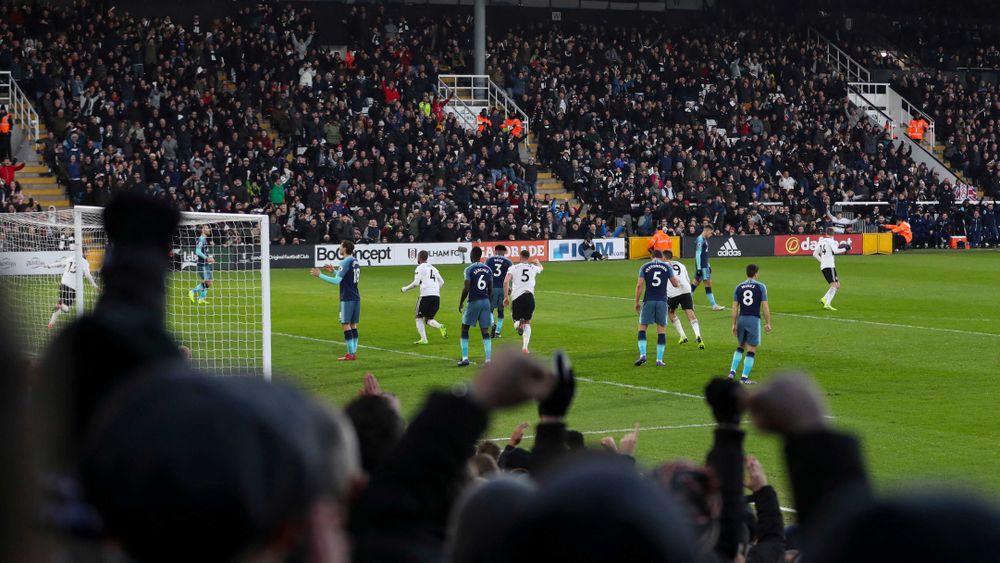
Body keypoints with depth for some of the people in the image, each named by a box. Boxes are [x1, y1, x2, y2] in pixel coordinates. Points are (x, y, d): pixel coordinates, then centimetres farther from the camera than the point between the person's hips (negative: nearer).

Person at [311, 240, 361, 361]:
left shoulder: (345, 263, -14)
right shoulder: (355, 262, 13)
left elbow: (337, 281, -17)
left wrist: (320, 275, -12)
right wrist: (333, 271, 28)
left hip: (347, 298, -9)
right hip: (356, 297, 9)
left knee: (345, 324, -5)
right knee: (353, 325, 10)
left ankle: (351, 354, -8)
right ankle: (353, 352, 10)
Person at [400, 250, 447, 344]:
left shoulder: (420, 268, 1)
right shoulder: (433, 268, 21)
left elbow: (416, 283, -9)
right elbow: (442, 282, 18)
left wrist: (405, 289, 4)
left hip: (426, 295, -6)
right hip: (436, 296, 6)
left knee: (419, 318, 9)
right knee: (429, 319, 14)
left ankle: (423, 339, -3)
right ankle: (440, 327, -16)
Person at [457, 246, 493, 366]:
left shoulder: (469, 269, -9)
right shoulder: (488, 270, 7)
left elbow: (466, 289, -12)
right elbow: (490, 289, 9)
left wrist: (461, 303, 0)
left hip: (473, 301, -4)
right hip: (485, 301, 4)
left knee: (465, 329, 11)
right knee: (485, 331, 4)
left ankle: (465, 358, 8)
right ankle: (488, 359, -4)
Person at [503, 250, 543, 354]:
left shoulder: (514, 268, 3)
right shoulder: (533, 268, 11)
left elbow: (506, 282, -9)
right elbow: (541, 268, 37)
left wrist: (506, 297, -3)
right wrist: (537, 262, 60)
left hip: (517, 297, -1)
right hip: (529, 295, 1)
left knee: (516, 320, 14)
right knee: (527, 322, 13)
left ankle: (519, 324, -26)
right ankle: (525, 347, 1)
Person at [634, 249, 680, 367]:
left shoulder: (645, 267, 4)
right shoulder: (667, 267, 5)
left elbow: (639, 285, -3)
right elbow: (675, 284, 8)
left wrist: (637, 302, 2)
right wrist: (679, 282, 32)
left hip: (648, 301, -1)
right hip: (662, 301, 1)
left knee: (642, 328, 7)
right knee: (661, 330, 6)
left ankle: (642, 354, -10)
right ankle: (659, 359, 3)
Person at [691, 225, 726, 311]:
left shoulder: (704, 240, 14)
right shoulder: (700, 240, -16)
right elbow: (698, 255, -19)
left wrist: (708, 266, 25)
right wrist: (699, 268, -21)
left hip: (705, 265, 10)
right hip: (702, 266, -10)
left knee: (697, 282, 13)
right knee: (708, 283, -8)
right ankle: (714, 305, -6)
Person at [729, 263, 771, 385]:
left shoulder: (739, 288, 5)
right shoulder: (761, 287, -4)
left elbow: (735, 307, 4)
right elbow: (765, 307, -5)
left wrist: (734, 324, 10)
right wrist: (768, 323, 3)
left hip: (741, 319, 4)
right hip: (754, 320, -4)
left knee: (740, 347, 22)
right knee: (751, 351, 4)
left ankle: (732, 371, 11)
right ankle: (744, 377, 2)